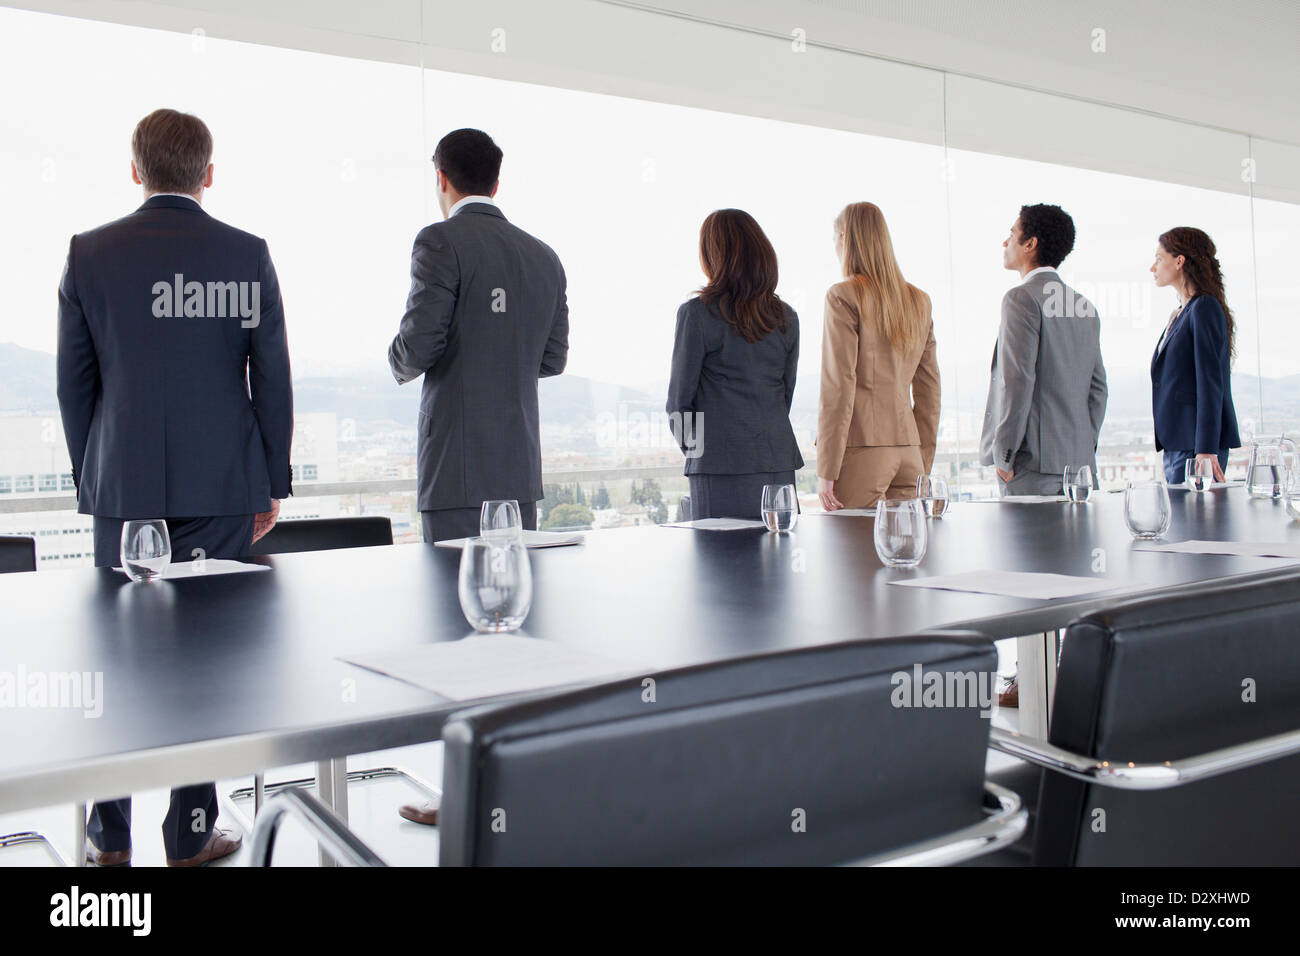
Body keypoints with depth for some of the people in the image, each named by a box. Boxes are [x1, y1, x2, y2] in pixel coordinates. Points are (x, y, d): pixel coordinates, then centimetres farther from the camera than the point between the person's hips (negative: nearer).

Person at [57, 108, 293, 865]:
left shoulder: (89, 254, 2)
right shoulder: (247, 254, -1)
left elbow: (74, 382, 5)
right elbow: (272, 378, -1)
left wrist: (91, 482, 14)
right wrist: (273, 484, 7)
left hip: (124, 489, 1)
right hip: (222, 489, -1)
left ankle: (111, 836, 22)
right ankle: (193, 836, 14)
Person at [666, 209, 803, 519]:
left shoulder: (697, 313, -7)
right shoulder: (786, 317, 8)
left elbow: (679, 399, -3)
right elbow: (786, 393, 14)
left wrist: (692, 448, 11)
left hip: (722, 466, -5)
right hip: (779, 464, 5)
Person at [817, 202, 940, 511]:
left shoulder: (844, 295, -6)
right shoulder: (919, 300, 13)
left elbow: (838, 386, -12)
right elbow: (929, 388, 14)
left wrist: (826, 470, -10)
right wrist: (924, 463, 19)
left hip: (861, 450, -6)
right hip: (908, 449, 6)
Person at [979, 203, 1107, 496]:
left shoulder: (1022, 298, -9)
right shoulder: (1086, 307, 16)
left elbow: (1017, 381, -17)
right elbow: (1097, 387, 17)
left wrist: (1003, 456, -12)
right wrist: (1085, 448, 20)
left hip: (1033, 464, -8)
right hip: (1081, 462, 8)